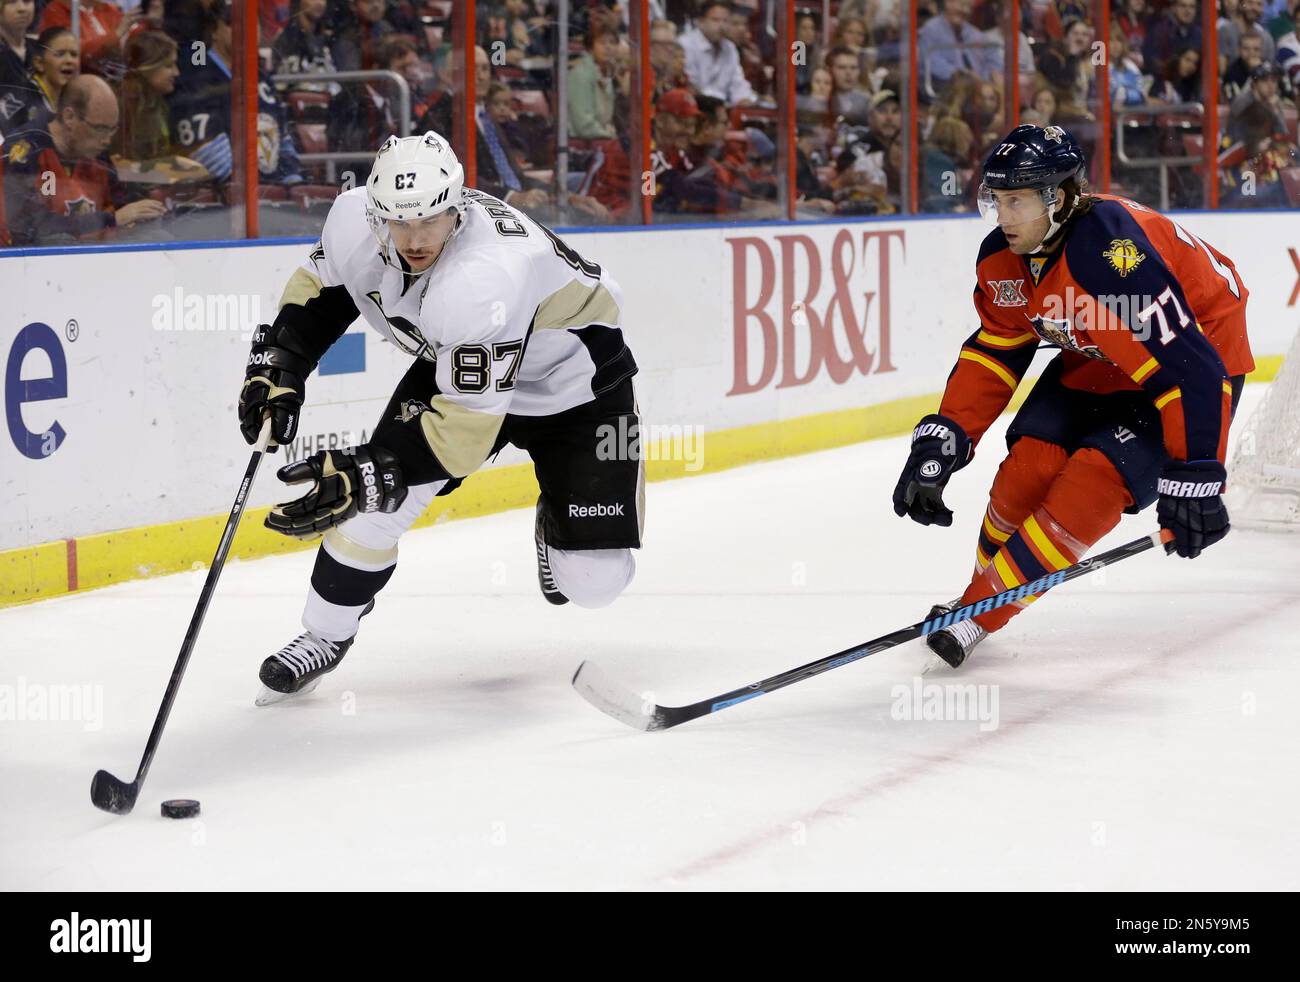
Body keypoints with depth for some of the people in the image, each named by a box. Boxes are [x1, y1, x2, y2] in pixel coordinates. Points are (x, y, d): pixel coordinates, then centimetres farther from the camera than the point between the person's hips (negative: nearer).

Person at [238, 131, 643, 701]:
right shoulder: (356, 218, -22)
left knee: (594, 580, -10)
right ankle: (325, 637, 14)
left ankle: (558, 527, 27)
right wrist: (279, 364, -8)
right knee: (372, 499, -11)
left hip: (573, 379, -5)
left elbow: (469, 422, -41)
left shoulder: (485, 278, -43)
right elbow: (321, 286, 2)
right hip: (452, 363, 5)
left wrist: (371, 472, -45)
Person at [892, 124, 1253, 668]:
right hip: (1095, 358, 7)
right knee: (1030, 463, -10)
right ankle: (983, 584, 12)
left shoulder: (1116, 257, -37)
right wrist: (942, 439, -6)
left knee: (1096, 480, -21)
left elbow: (1188, 371, -35)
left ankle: (983, 609, -10)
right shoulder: (1003, 258, -12)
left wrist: (1193, 479, -32)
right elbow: (993, 353, 2)